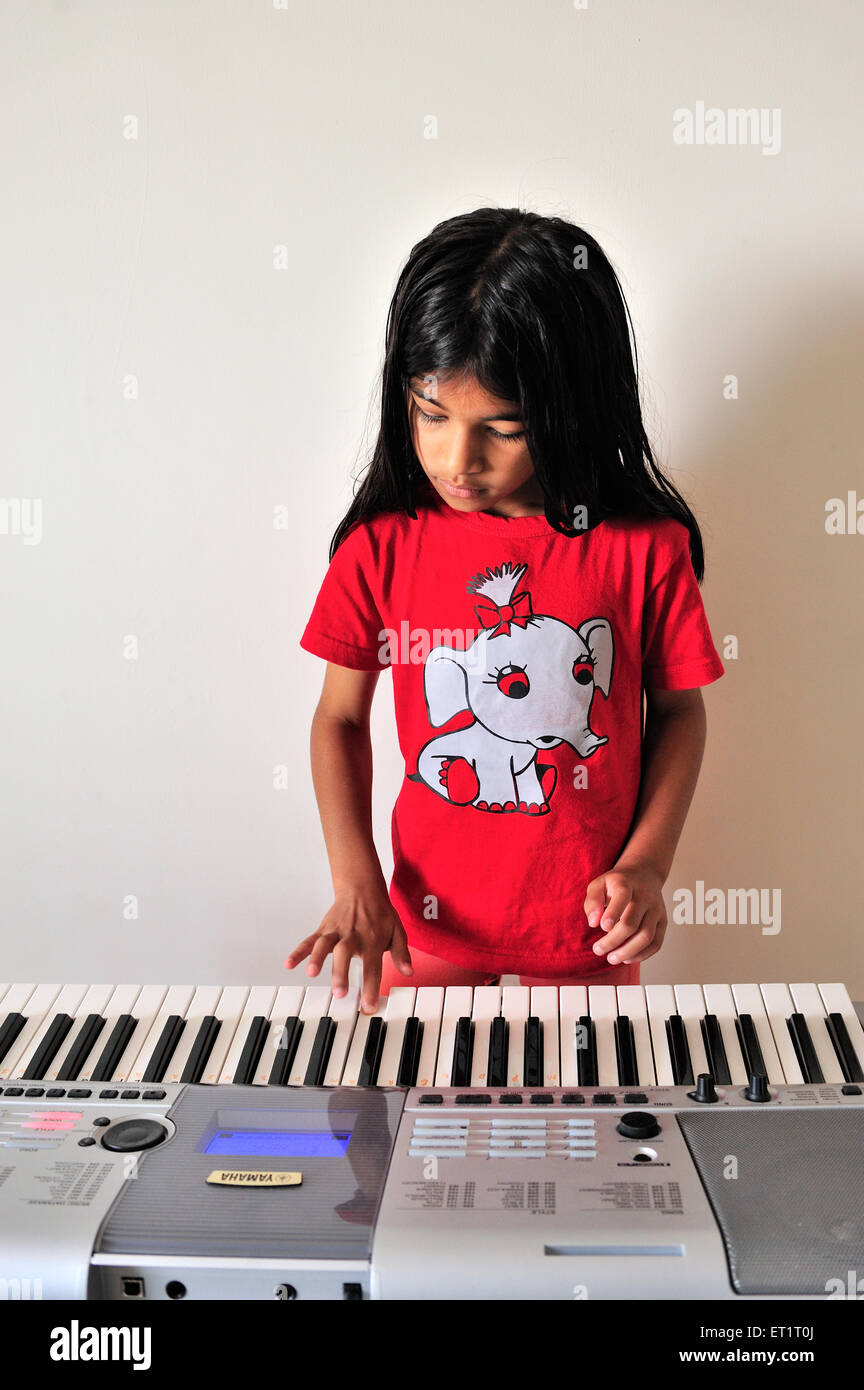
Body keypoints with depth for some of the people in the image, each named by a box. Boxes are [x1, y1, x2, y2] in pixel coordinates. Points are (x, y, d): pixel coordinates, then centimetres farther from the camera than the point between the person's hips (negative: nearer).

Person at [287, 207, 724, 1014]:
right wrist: (355, 879, -12)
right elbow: (340, 717, -2)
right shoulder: (382, 544, -11)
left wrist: (646, 865, -10)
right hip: (432, 921, 0)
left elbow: (678, 709, -1)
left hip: (587, 935, 0)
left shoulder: (644, 547, -13)